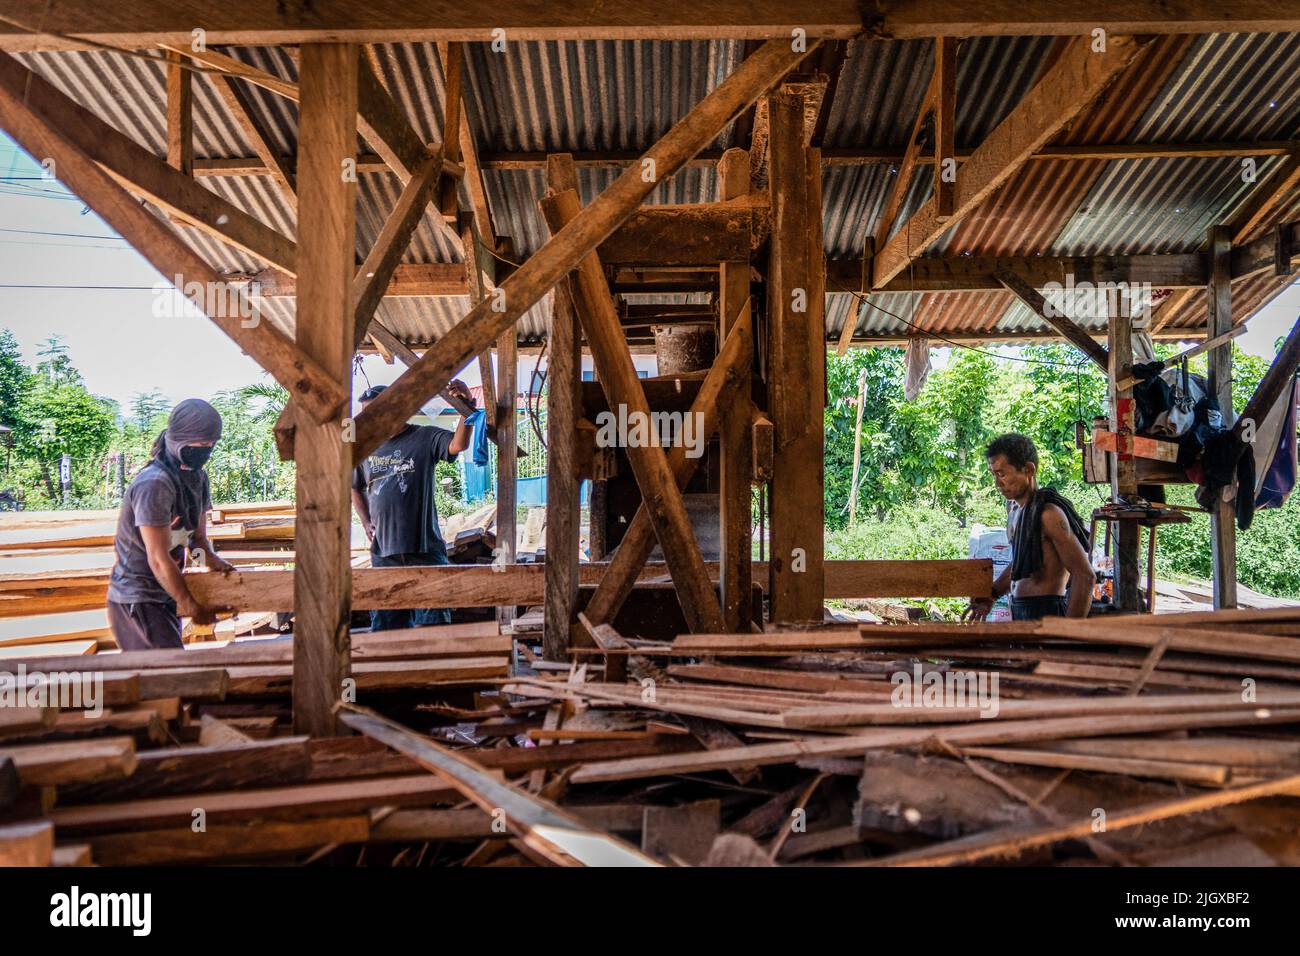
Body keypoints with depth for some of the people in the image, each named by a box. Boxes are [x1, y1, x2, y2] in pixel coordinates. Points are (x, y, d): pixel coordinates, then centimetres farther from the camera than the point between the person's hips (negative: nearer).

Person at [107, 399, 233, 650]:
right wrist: (192, 607, -16)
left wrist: (215, 562, -11)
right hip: (137, 600, -9)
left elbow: (198, 538, 11)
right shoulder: (154, 483, -23)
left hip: (165, 595, 9)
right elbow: (159, 559, -23)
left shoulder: (197, 477, 5)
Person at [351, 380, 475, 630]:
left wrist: (467, 408, -36)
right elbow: (355, 489, 25)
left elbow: (459, 444, -22)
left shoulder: (425, 438, -3)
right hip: (383, 552, 5)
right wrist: (366, 522, 11)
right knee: (386, 626, 13)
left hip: (425, 549, -4)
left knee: (430, 623, 0)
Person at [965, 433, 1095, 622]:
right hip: (1019, 612, 9)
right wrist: (992, 595, 16)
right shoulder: (1013, 505, 11)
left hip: (1045, 613, -8)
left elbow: (1085, 576, -19)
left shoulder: (1048, 513, -17)